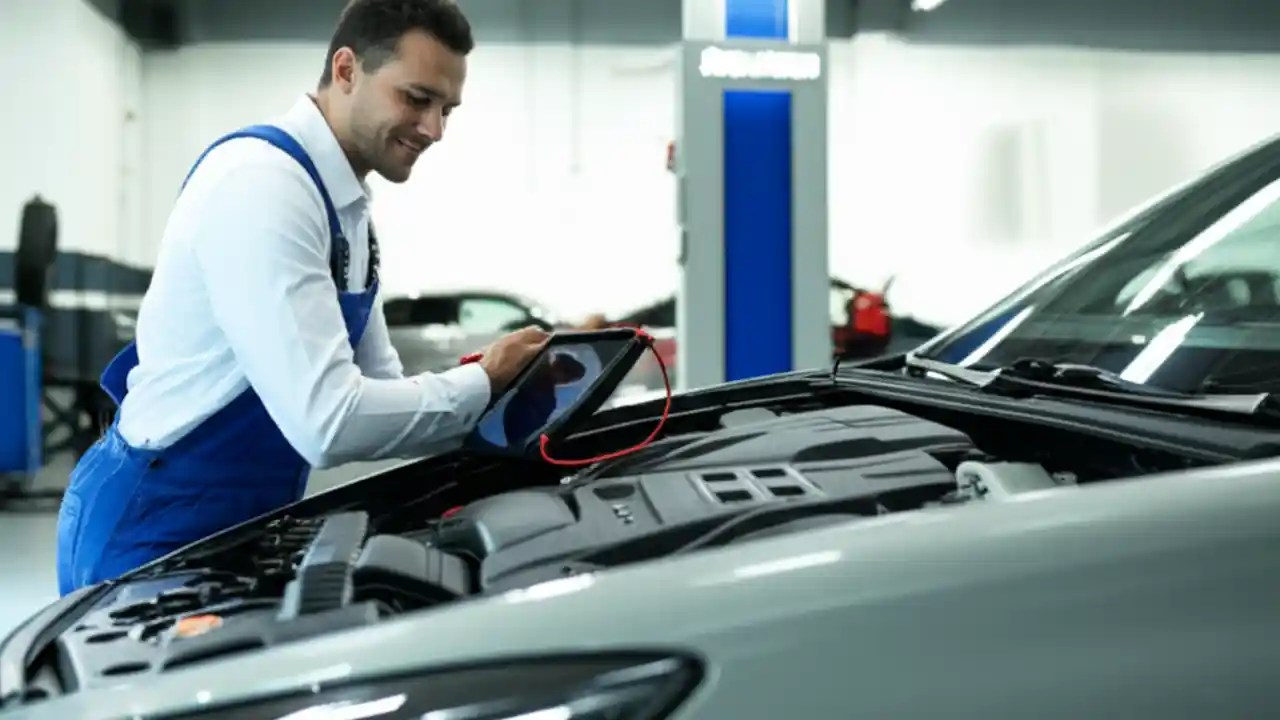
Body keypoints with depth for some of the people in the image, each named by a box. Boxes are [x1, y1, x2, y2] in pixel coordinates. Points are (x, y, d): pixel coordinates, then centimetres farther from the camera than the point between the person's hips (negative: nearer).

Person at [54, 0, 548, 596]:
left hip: (245, 518, 9)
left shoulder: (345, 203, 7)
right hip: (157, 529, -9)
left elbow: (377, 386, 11)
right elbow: (328, 420, -31)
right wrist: (482, 385, -17)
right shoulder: (262, 181, -23)